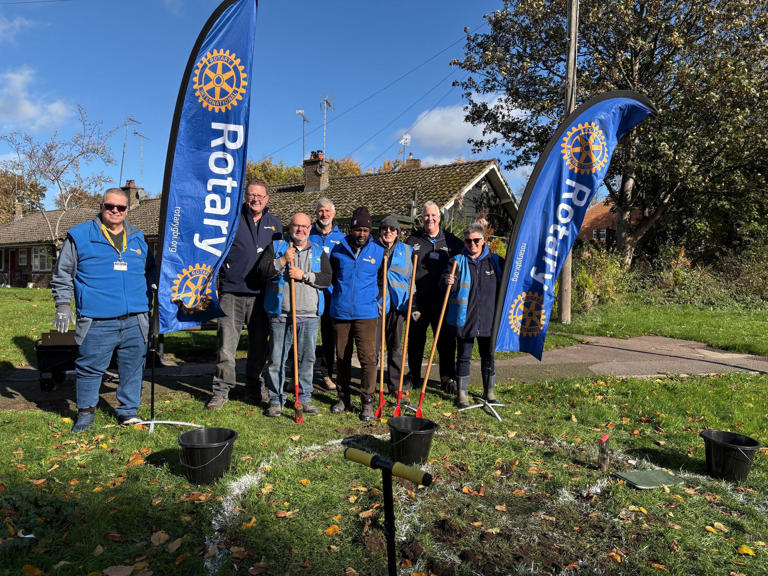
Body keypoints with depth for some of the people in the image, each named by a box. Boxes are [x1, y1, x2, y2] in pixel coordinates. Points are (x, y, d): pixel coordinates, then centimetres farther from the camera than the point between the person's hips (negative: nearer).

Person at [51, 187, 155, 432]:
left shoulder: (138, 238, 14)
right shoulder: (80, 236, 4)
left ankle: (128, 410, 22)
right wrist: (62, 304, 2)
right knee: (90, 367, 2)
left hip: (135, 320, 3)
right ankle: (85, 412, 21)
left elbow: (150, 273, 24)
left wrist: (149, 303, 20)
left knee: (133, 366, 8)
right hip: (96, 322, -3)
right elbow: (63, 274, 8)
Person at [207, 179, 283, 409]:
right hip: (232, 292, -3)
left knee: (260, 343, 11)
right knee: (226, 344, -4)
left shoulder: (275, 224, 12)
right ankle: (222, 390, 7)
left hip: (261, 293, 3)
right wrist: (219, 282, -3)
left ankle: (255, 384, 30)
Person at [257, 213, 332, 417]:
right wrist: (283, 261, -14)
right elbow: (262, 271, -2)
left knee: (307, 358, 8)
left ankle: (305, 398, 21)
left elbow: (327, 278, 2)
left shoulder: (318, 251, 14)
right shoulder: (276, 247, 9)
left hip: (309, 316, 2)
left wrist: (305, 275, -10)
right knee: (277, 359, 2)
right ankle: (276, 399, 16)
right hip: (280, 315, -2)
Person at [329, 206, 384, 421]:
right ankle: (344, 397, 24)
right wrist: (336, 294, 11)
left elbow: (383, 281, 15)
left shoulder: (378, 252, 4)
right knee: (342, 357, 10)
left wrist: (379, 300, 7)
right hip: (340, 312, 2)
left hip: (366, 313, -1)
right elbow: (329, 277, 19)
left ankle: (367, 401, 5)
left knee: (368, 357, -6)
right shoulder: (338, 250, 5)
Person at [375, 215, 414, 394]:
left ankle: (395, 385, 21)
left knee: (395, 346, 10)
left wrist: (411, 303, 7)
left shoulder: (406, 250, 11)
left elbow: (411, 277, 14)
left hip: (397, 304, 2)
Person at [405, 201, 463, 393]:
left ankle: (448, 379, 17)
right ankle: (414, 376, 25)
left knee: (446, 340, 4)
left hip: (442, 301, 0)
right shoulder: (412, 240, 8)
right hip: (418, 301, 0)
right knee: (415, 339, 10)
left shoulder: (451, 241, 8)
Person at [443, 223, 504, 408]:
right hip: (464, 319, -2)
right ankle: (462, 393, 16)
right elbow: (448, 286, -5)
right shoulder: (458, 261, 1)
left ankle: (489, 391, 28)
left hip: (488, 319, 2)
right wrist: (447, 282, -28)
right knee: (464, 356, 6)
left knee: (488, 356, 13)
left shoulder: (495, 261, 7)